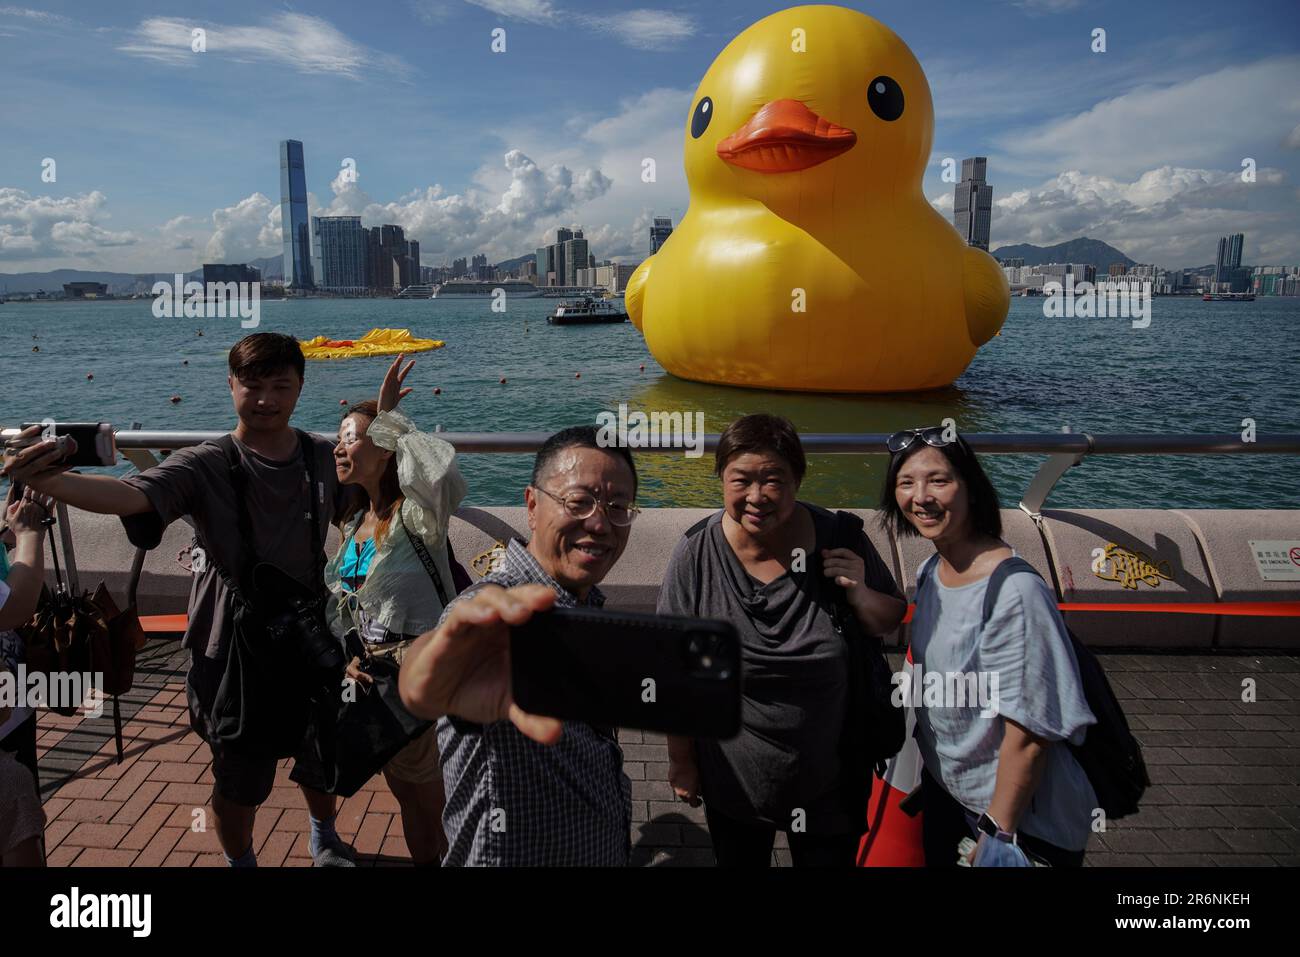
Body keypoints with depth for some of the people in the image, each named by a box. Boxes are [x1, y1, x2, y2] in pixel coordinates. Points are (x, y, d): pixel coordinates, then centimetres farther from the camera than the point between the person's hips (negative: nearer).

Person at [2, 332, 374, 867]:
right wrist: (48, 482, -49)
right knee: (239, 779, 12)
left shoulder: (325, 458, -3)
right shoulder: (205, 466, -15)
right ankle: (241, 862, 43)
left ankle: (324, 838, 54)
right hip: (235, 648, -3)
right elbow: (131, 494, -32)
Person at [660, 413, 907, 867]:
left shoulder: (839, 540, -15)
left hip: (829, 775, 1)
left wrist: (859, 592, -21)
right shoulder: (696, 556, -18)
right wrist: (681, 761, -3)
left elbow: (891, 622, 0)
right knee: (739, 860, 22)